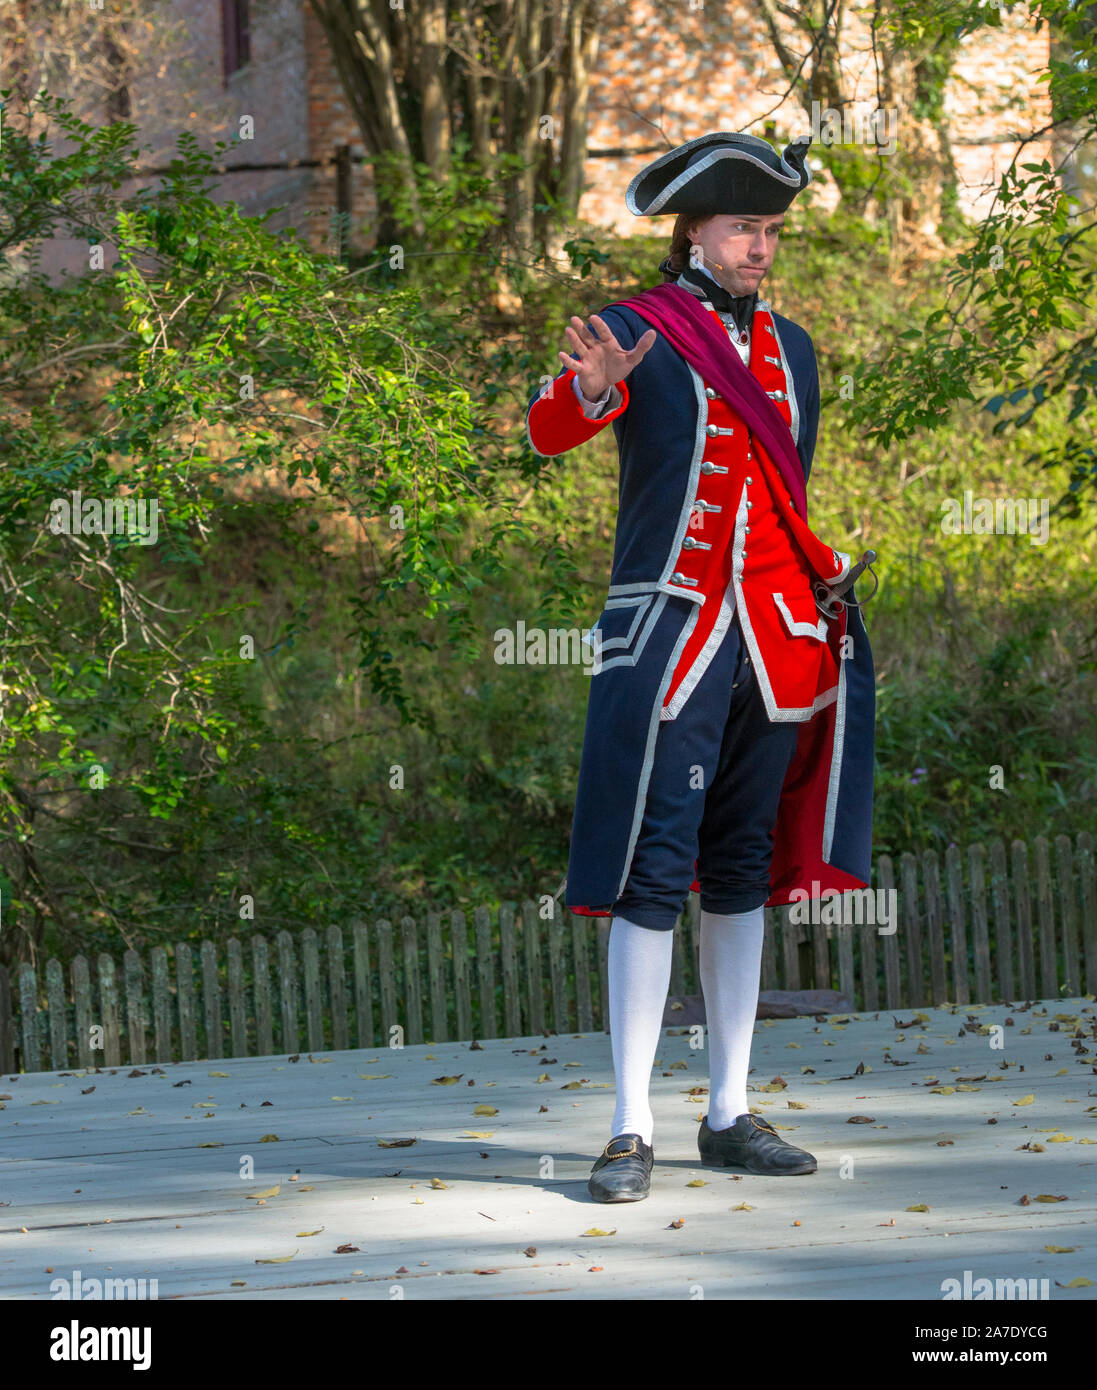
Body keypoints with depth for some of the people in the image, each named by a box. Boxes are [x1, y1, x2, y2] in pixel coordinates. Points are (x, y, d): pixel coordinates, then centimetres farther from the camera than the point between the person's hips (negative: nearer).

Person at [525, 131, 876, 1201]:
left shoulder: (789, 348, 16)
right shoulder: (639, 331, -2)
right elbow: (551, 431, -20)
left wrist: (830, 592, 15)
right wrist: (590, 390, -41)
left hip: (779, 640, 6)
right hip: (668, 632, -6)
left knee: (743, 872, 9)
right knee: (653, 872, -9)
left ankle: (730, 1115, 15)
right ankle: (630, 1131, -9)